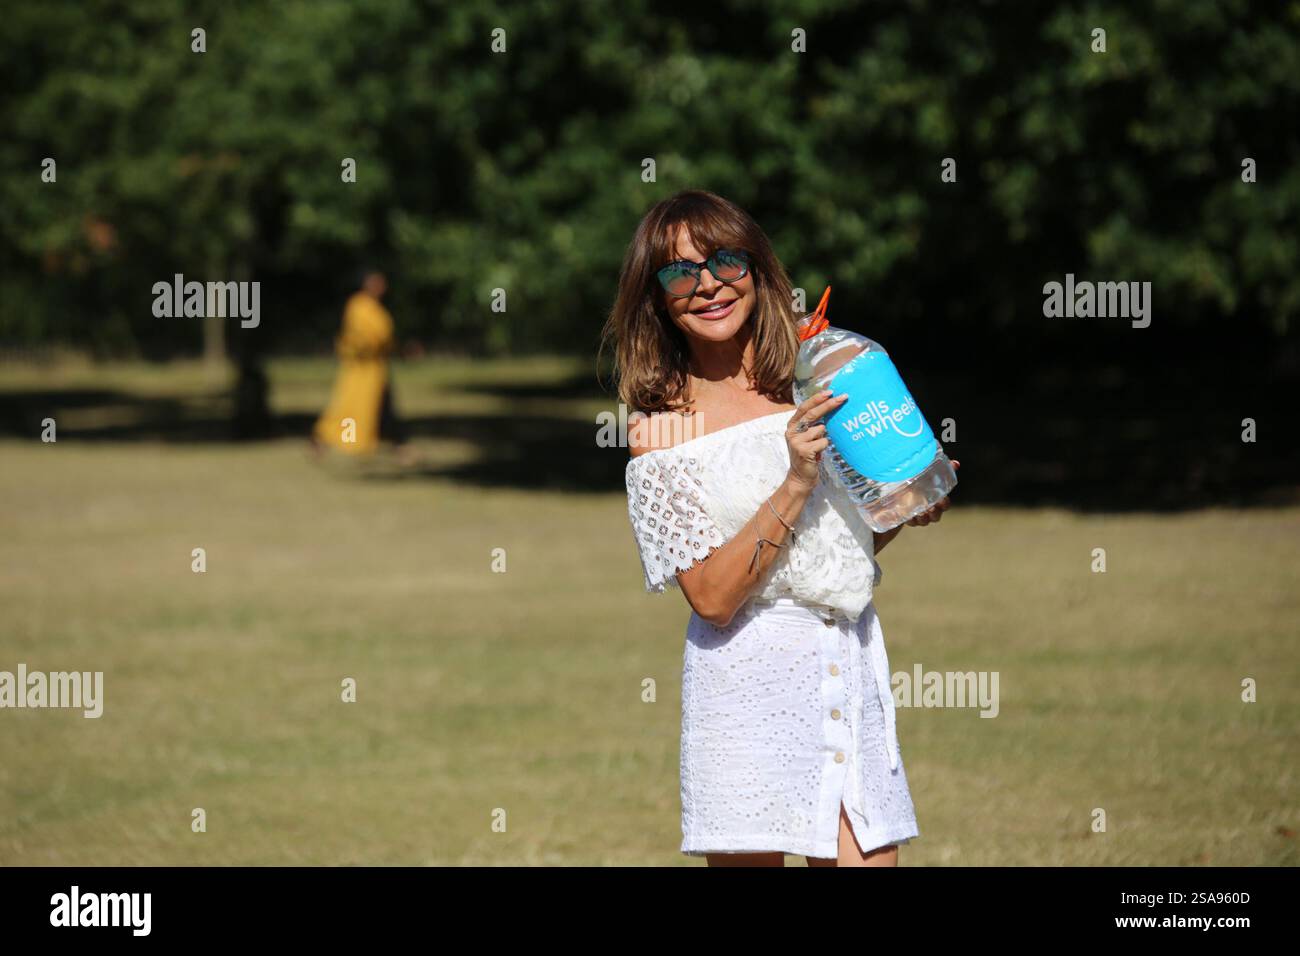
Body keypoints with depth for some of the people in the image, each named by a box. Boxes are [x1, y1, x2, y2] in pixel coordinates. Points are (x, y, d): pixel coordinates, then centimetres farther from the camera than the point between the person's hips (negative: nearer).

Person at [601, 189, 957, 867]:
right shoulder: (660, 429, -4)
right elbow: (712, 597, -13)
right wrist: (795, 485, -19)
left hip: (851, 665, 3)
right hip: (747, 677, -3)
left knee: (867, 858, -5)